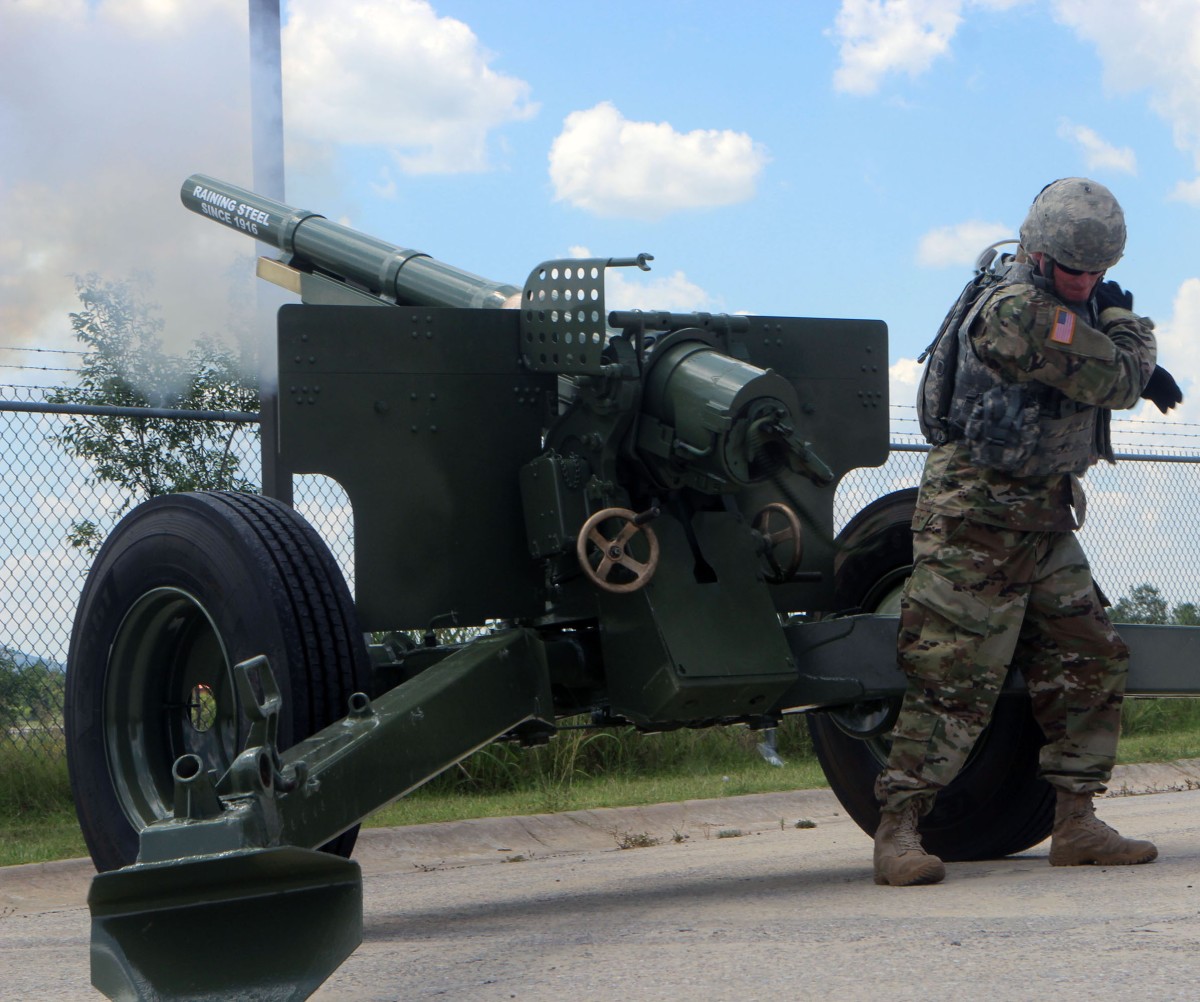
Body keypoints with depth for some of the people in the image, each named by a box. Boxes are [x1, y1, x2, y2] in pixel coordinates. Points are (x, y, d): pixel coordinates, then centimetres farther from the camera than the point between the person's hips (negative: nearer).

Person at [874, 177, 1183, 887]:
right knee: (957, 677, -11)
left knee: (1091, 662, 7)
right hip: (977, 515, -9)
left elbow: (1114, 372, 34)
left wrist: (1139, 364, 13)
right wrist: (1130, 328, 1)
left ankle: (1075, 823, 13)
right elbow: (1117, 381, -19)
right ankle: (899, 833, -8)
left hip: (1044, 519, 9)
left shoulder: (1068, 303, 10)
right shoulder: (1014, 308, -20)